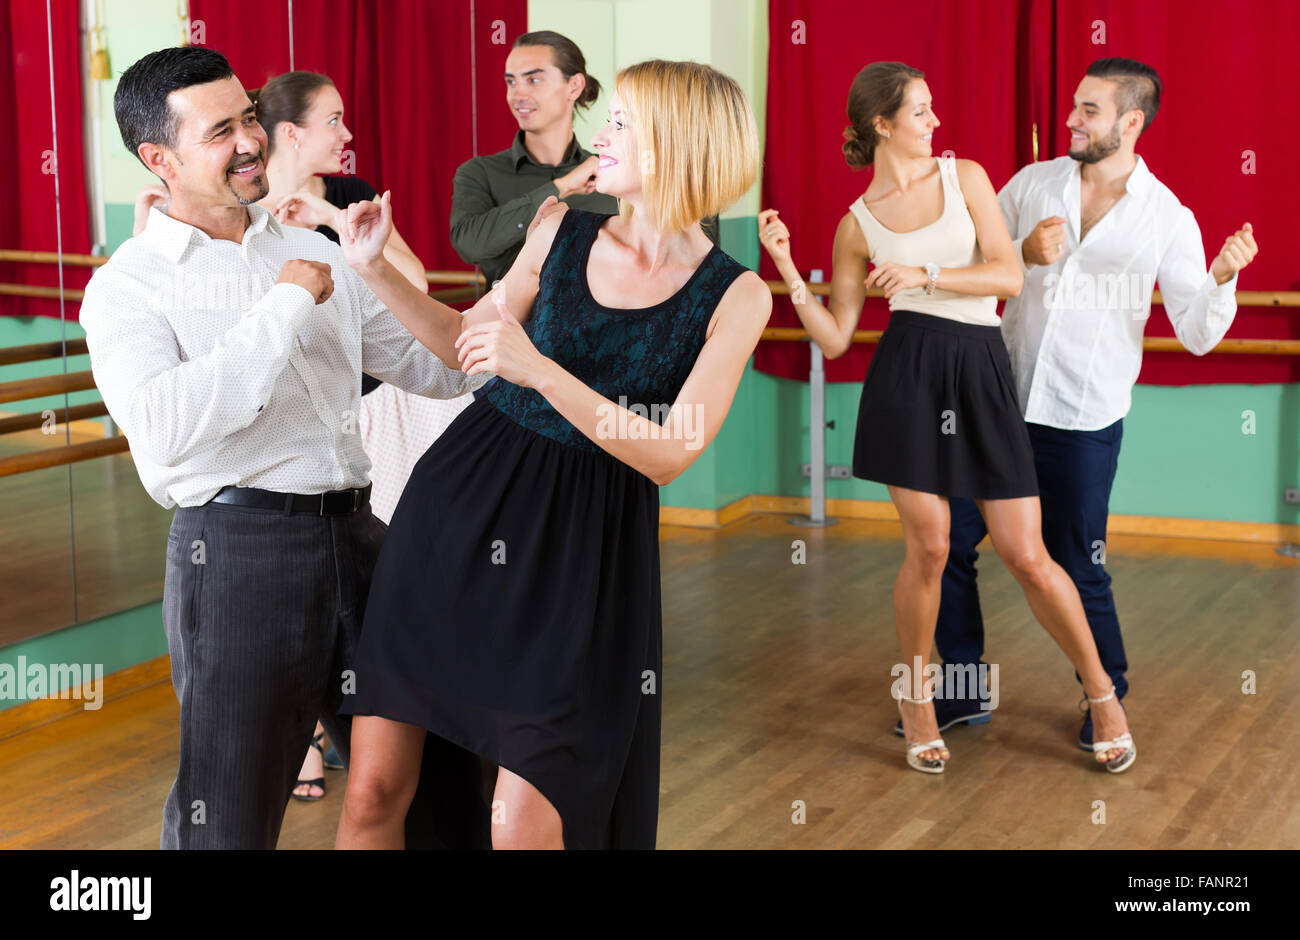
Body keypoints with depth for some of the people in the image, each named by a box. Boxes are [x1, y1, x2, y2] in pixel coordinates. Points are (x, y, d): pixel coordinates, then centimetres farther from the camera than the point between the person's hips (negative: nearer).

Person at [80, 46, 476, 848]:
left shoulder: (315, 255, 17)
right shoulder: (127, 286, -3)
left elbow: (427, 361, 22)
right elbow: (164, 428, -22)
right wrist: (285, 307, -16)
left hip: (355, 533, 6)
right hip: (237, 547, -6)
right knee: (229, 812, 2)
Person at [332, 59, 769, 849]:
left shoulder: (736, 295, -6)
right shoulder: (563, 230, 3)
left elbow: (667, 455, -13)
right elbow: (465, 341, 17)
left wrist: (539, 369, -24)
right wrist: (375, 268, 3)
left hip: (580, 551, -3)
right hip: (460, 499, 3)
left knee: (523, 824, -7)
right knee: (374, 789, 1)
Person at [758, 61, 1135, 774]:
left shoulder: (964, 176, 10)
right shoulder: (857, 225, 8)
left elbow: (1009, 276, 0)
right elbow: (834, 338, 6)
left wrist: (925, 273, -11)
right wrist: (785, 267, -3)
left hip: (982, 374, 1)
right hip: (909, 372, -1)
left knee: (1027, 557, -1)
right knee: (929, 547, -5)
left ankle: (1102, 693, 18)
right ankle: (915, 701, 17)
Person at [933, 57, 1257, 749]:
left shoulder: (1169, 219, -3)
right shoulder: (1033, 183, 4)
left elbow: (1197, 335, -7)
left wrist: (1222, 278, -25)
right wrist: (1021, 254, -10)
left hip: (1085, 419, -3)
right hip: (1000, 399, 4)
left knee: (1077, 568, 3)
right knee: (947, 542, 6)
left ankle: (1108, 699, 26)